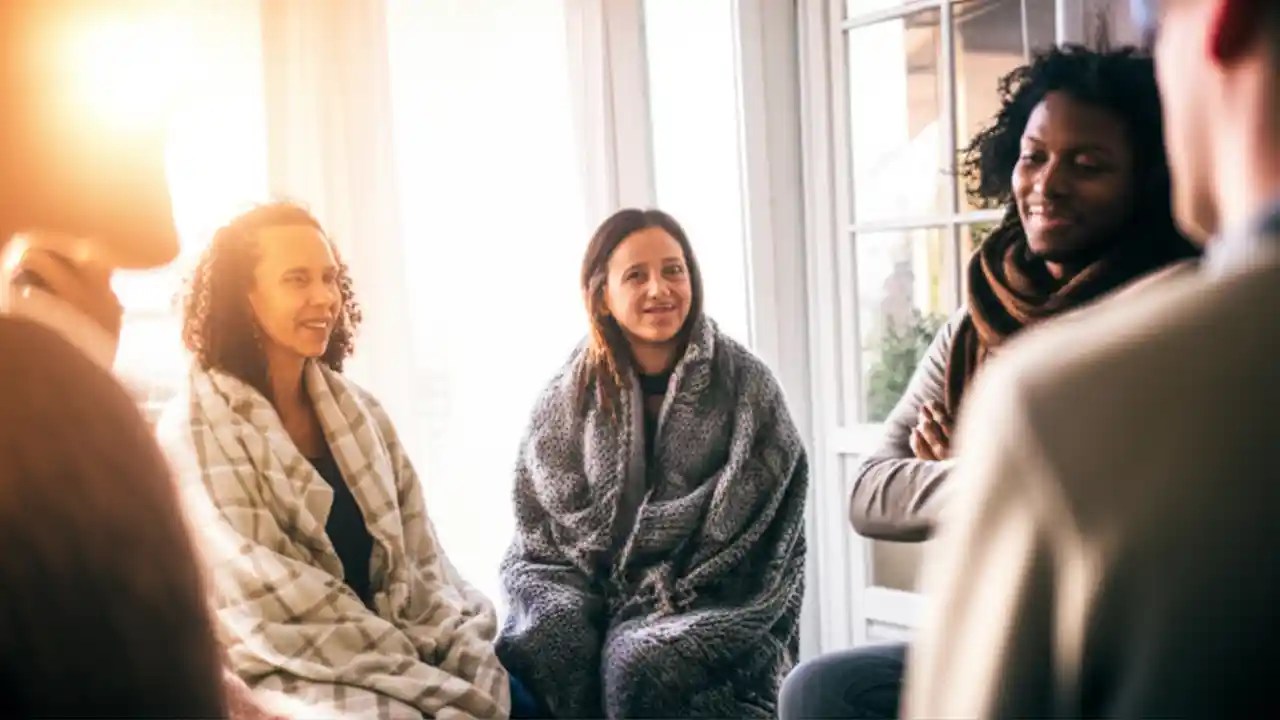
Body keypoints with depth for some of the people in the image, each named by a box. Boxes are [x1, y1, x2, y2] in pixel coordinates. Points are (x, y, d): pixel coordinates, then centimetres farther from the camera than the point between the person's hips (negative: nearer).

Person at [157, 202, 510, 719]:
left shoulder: (361, 412, 11)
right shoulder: (198, 428, -6)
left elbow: (420, 564, 6)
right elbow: (271, 607, -13)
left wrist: (467, 659, -12)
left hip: (396, 654, 5)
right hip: (280, 676, -5)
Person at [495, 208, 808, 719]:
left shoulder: (744, 382, -1)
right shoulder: (568, 394, 6)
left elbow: (753, 528, -5)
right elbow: (541, 525, 7)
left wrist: (668, 598, -13)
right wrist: (564, 601, -11)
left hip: (710, 604, -2)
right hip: (595, 594, 2)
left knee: (639, 663, -32)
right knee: (536, 648, -28)